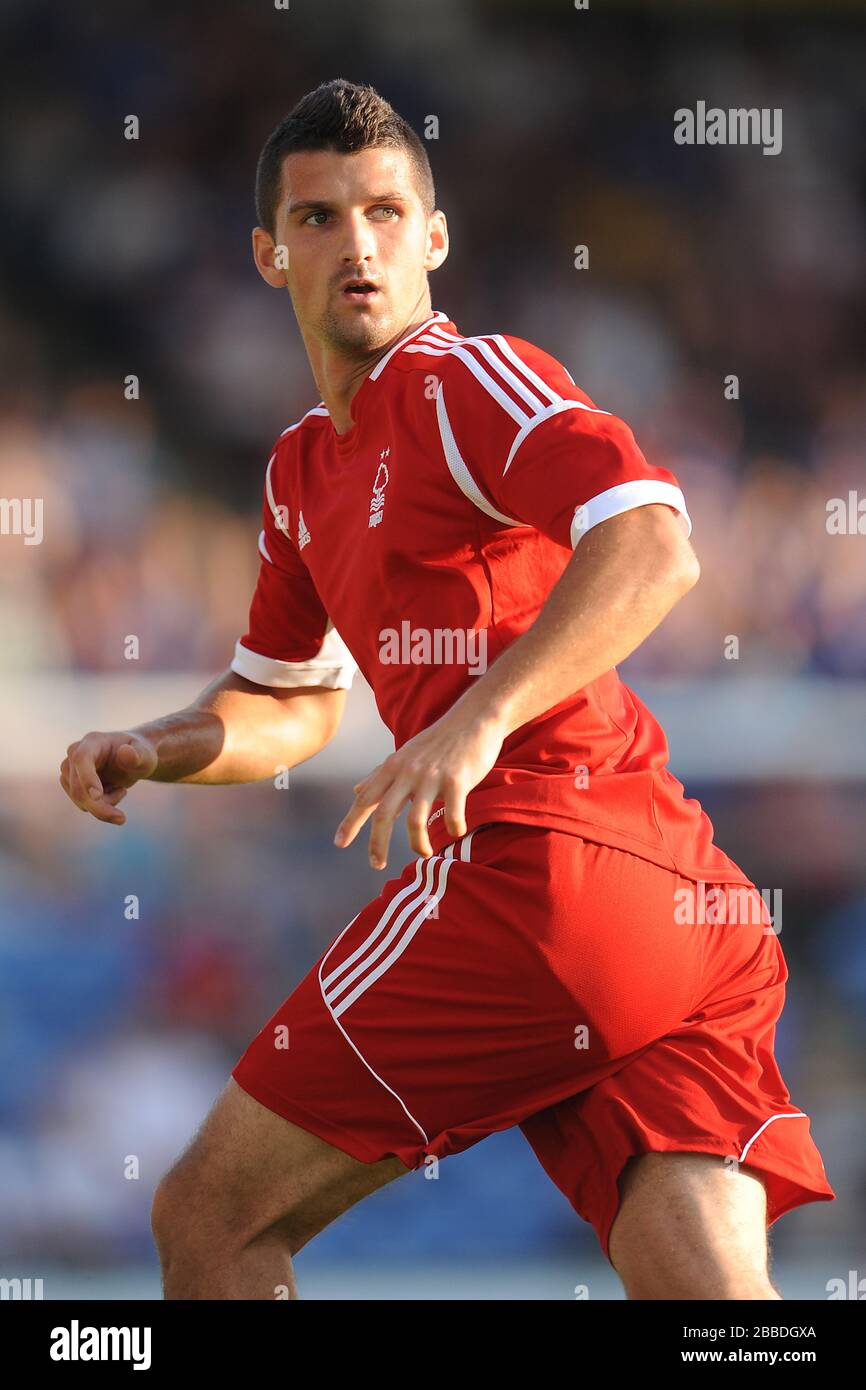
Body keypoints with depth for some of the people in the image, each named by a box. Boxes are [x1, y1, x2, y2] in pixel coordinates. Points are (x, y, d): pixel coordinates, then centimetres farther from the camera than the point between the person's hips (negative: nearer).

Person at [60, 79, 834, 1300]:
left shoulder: (464, 378, -3)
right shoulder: (304, 468, 25)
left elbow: (651, 547, -20)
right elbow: (295, 701, 39)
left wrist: (481, 716, -30)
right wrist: (156, 749, 20)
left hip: (539, 858, -9)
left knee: (210, 1219, 1)